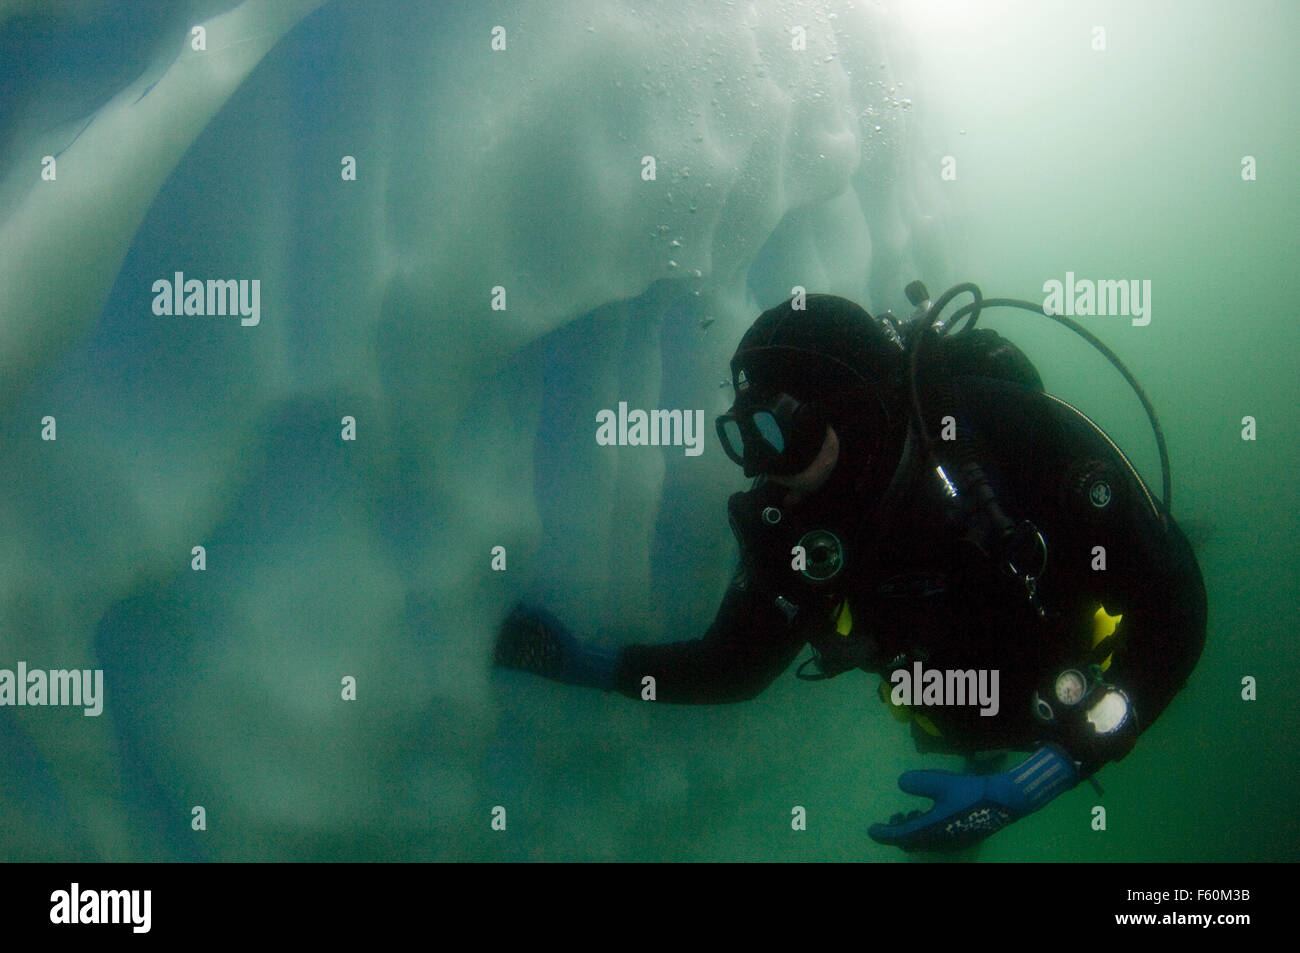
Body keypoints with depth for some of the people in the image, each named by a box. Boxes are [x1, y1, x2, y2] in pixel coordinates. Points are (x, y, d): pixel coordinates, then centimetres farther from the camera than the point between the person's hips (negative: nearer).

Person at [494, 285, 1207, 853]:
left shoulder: (1000, 427, -35)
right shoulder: (788, 520, -22)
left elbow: (1172, 607, -34)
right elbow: (731, 666, -4)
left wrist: (1029, 785, -42)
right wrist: (592, 666, -21)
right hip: (971, 730, 3)